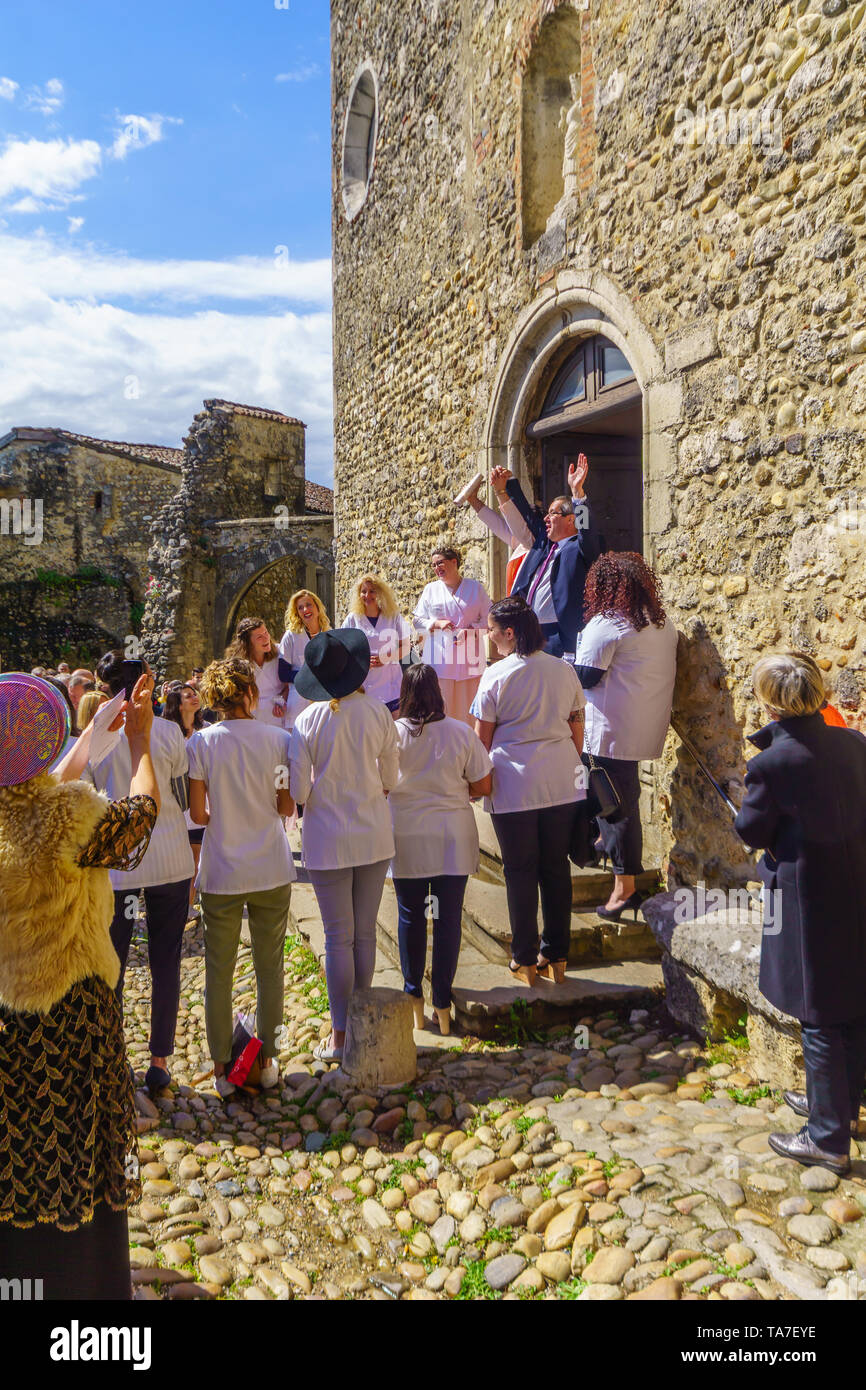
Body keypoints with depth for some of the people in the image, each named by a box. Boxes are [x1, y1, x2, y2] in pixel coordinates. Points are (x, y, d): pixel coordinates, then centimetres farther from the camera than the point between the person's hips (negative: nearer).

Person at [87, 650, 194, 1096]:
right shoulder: (168, 731, -6)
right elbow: (183, 798, 1)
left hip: (115, 865, 0)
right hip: (170, 861, 1)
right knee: (165, 963, 11)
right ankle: (159, 1062, 18)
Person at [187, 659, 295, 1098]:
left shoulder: (199, 743, -8)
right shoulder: (279, 739, -6)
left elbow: (198, 815, -8)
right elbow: (286, 808, -4)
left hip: (221, 872, -1)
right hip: (271, 870, 1)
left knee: (219, 972, 11)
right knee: (270, 968, 13)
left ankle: (222, 1067, 19)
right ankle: (267, 1061, 23)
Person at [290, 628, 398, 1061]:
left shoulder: (308, 721, -11)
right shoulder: (378, 712, -5)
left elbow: (297, 791, -10)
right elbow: (391, 778, 3)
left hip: (328, 839, -2)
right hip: (374, 835, 2)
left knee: (339, 938, 6)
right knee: (365, 934, 13)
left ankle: (340, 1036, 15)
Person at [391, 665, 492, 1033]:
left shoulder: (391, 733, -10)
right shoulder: (461, 733, -8)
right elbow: (482, 787, -3)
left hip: (407, 841, 0)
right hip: (453, 841, 0)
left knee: (410, 917, 14)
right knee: (448, 918, 8)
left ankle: (414, 998, 24)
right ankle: (442, 1004, 15)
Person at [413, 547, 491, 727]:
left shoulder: (476, 588, 8)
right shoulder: (431, 589, 12)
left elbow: (488, 619, 7)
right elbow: (418, 621, 13)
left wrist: (471, 631, -11)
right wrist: (437, 623, -7)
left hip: (469, 661, 0)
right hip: (439, 660, 1)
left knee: (468, 711, 0)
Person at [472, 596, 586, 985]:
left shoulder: (497, 675, -7)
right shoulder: (564, 671, 6)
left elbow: (483, 737, -4)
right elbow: (577, 729, 12)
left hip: (514, 786, -4)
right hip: (563, 785, 4)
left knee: (520, 872, 7)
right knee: (557, 869, 12)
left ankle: (525, 960, 15)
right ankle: (556, 957, 20)